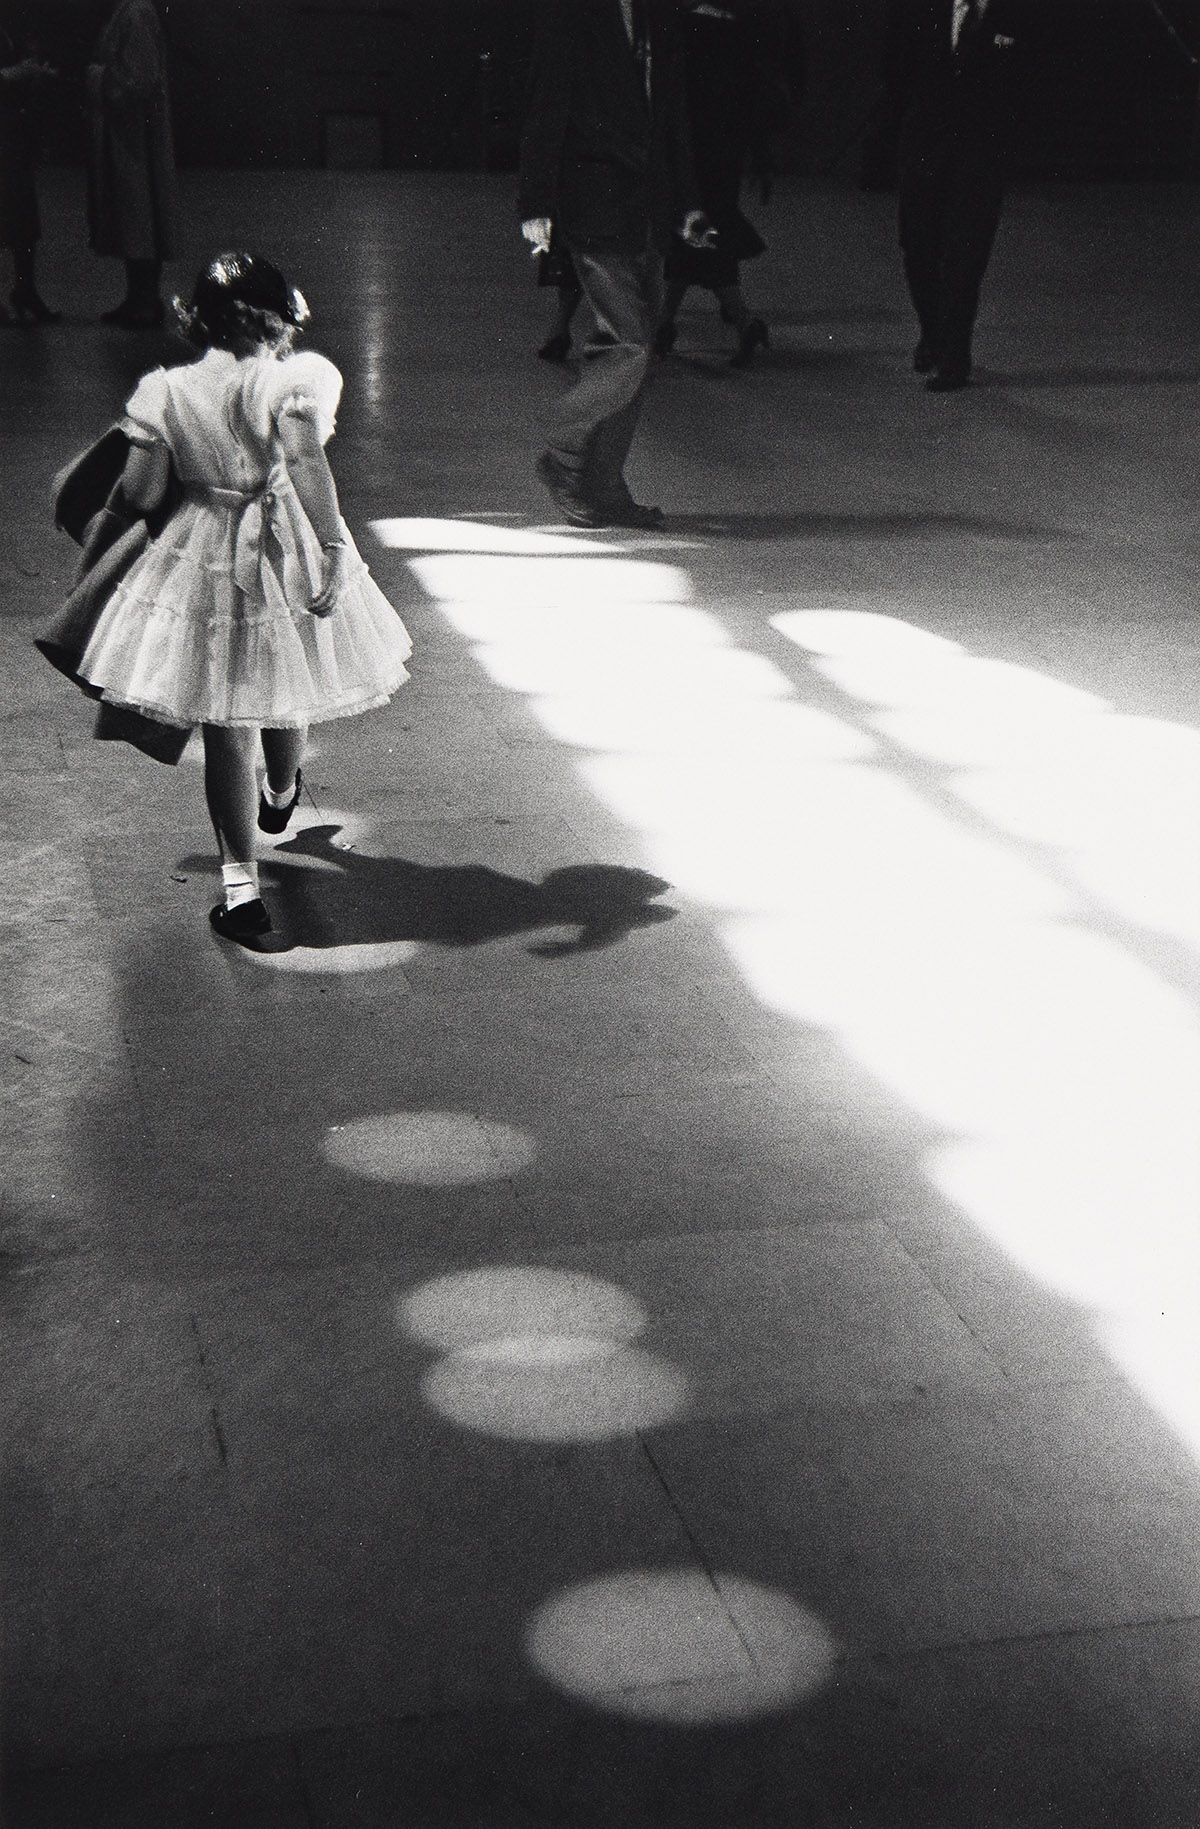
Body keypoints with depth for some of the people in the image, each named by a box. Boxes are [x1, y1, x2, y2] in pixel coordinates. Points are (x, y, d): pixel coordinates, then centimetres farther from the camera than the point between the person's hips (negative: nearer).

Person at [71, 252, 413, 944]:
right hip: (285, 551, 0)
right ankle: (280, 799, 58)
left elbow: (143, 496, -5)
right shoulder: (292, 381, -16)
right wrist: (334, 548, -36)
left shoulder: (164, 392, -9)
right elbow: (308, 463, -31)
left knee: (226, 728, 5)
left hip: (204, 561, 0)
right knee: (284, 698, 27)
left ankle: (242, 887, -2)